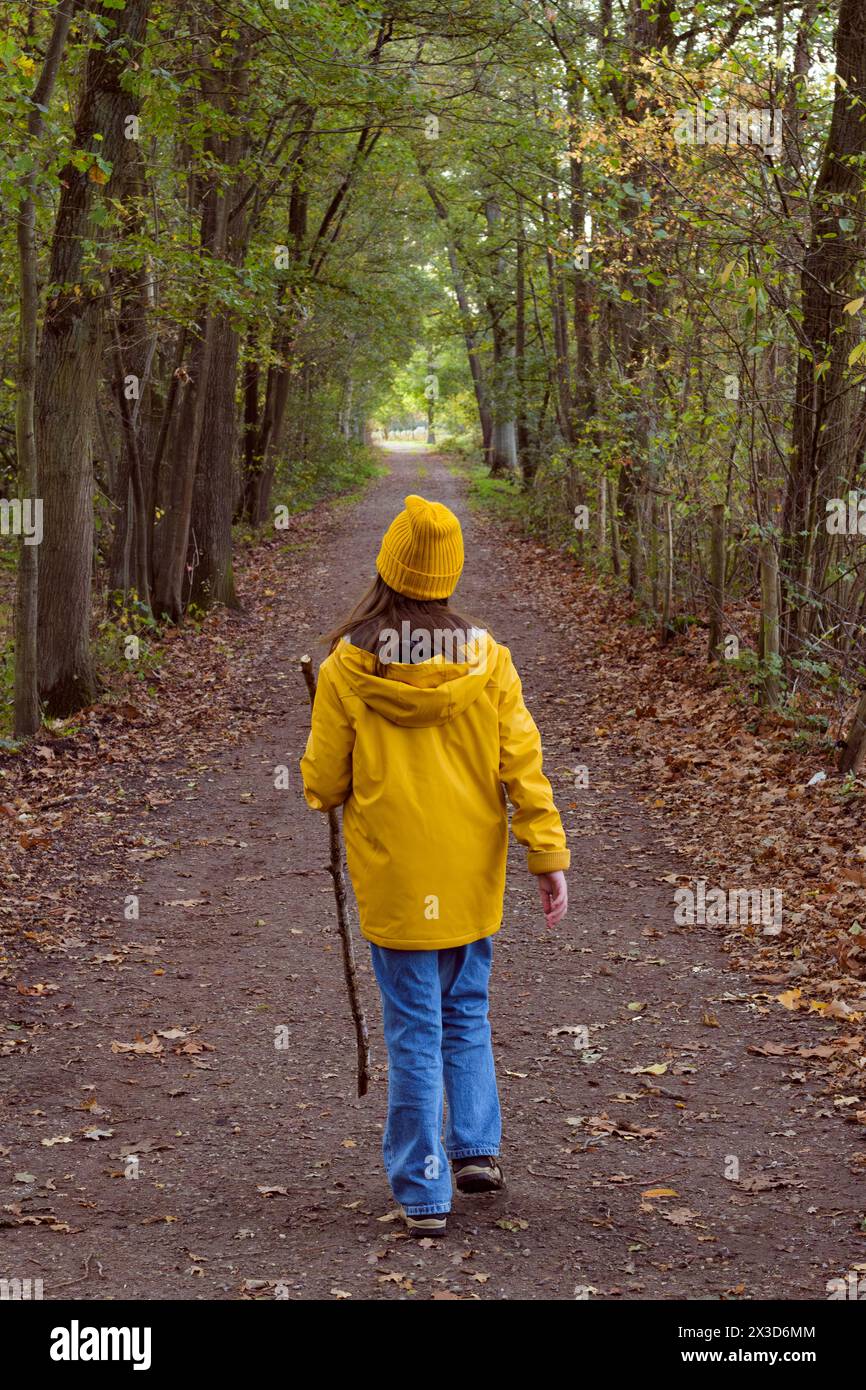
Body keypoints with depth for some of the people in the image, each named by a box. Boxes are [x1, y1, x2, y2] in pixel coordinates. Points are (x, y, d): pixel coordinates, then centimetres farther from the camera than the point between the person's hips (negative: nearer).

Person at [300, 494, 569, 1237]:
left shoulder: (348, 666, -12)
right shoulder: (485, 658, -7)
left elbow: (323, 782, -5)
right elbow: (522, 763, -6)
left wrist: (328, 794, 18)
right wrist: (548, 854, -2)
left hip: (394, 878, -2)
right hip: (472, 873, 2)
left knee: (414, 1033, 6)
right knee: (466, 1012, 23)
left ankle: (425, 1195, 9)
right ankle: (478, 1146, 17)